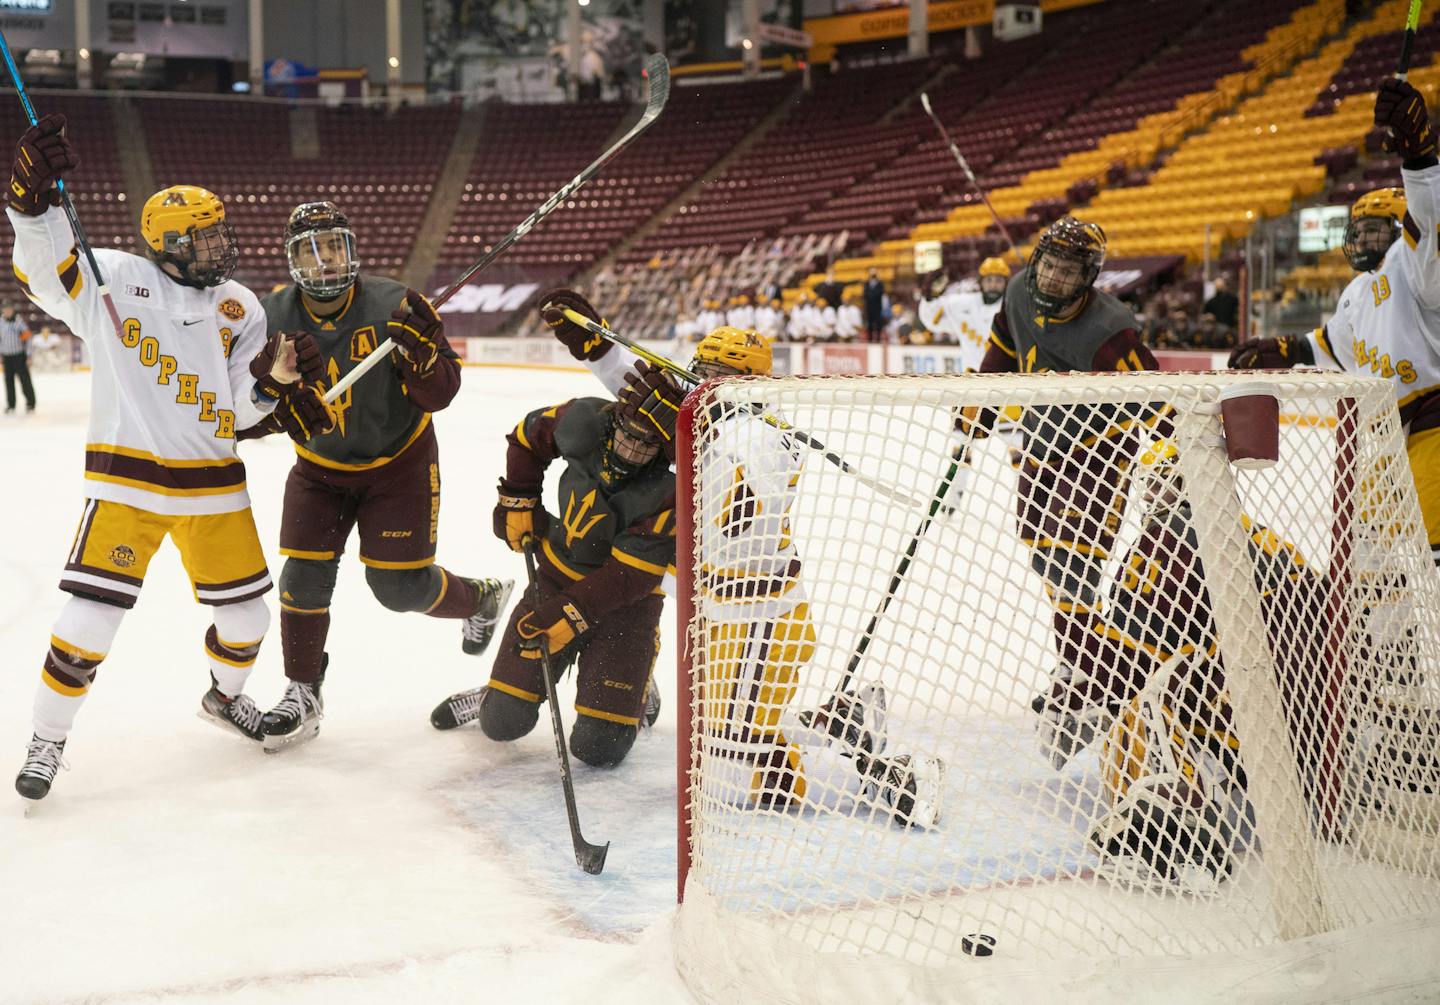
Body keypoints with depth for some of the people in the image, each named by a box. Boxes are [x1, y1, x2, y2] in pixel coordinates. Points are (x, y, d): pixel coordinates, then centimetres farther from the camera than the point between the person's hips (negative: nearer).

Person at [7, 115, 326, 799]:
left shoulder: (240, 309, 7)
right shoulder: (115, 280, -4)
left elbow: (241, 408, 4)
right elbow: (46, 268, -23)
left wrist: (269, 378, -17)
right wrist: (33, 196, -38)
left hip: (212, 482, 4)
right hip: (127, 478, -4)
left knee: (246, 610, 10)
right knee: (91, 615, -10)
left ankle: (224, 696, 41)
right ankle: (47, 738, 9)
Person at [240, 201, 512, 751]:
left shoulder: (394, 306, -21)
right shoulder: (274, 319, -12)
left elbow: (439, 393, -20)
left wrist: (421, 353, -39)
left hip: (399, 461, -3)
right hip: (320, 468, 3)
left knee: (401, 586, -3)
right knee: (305, 575, -5)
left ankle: (481, 598, 29)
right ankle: (303, 693, 12)